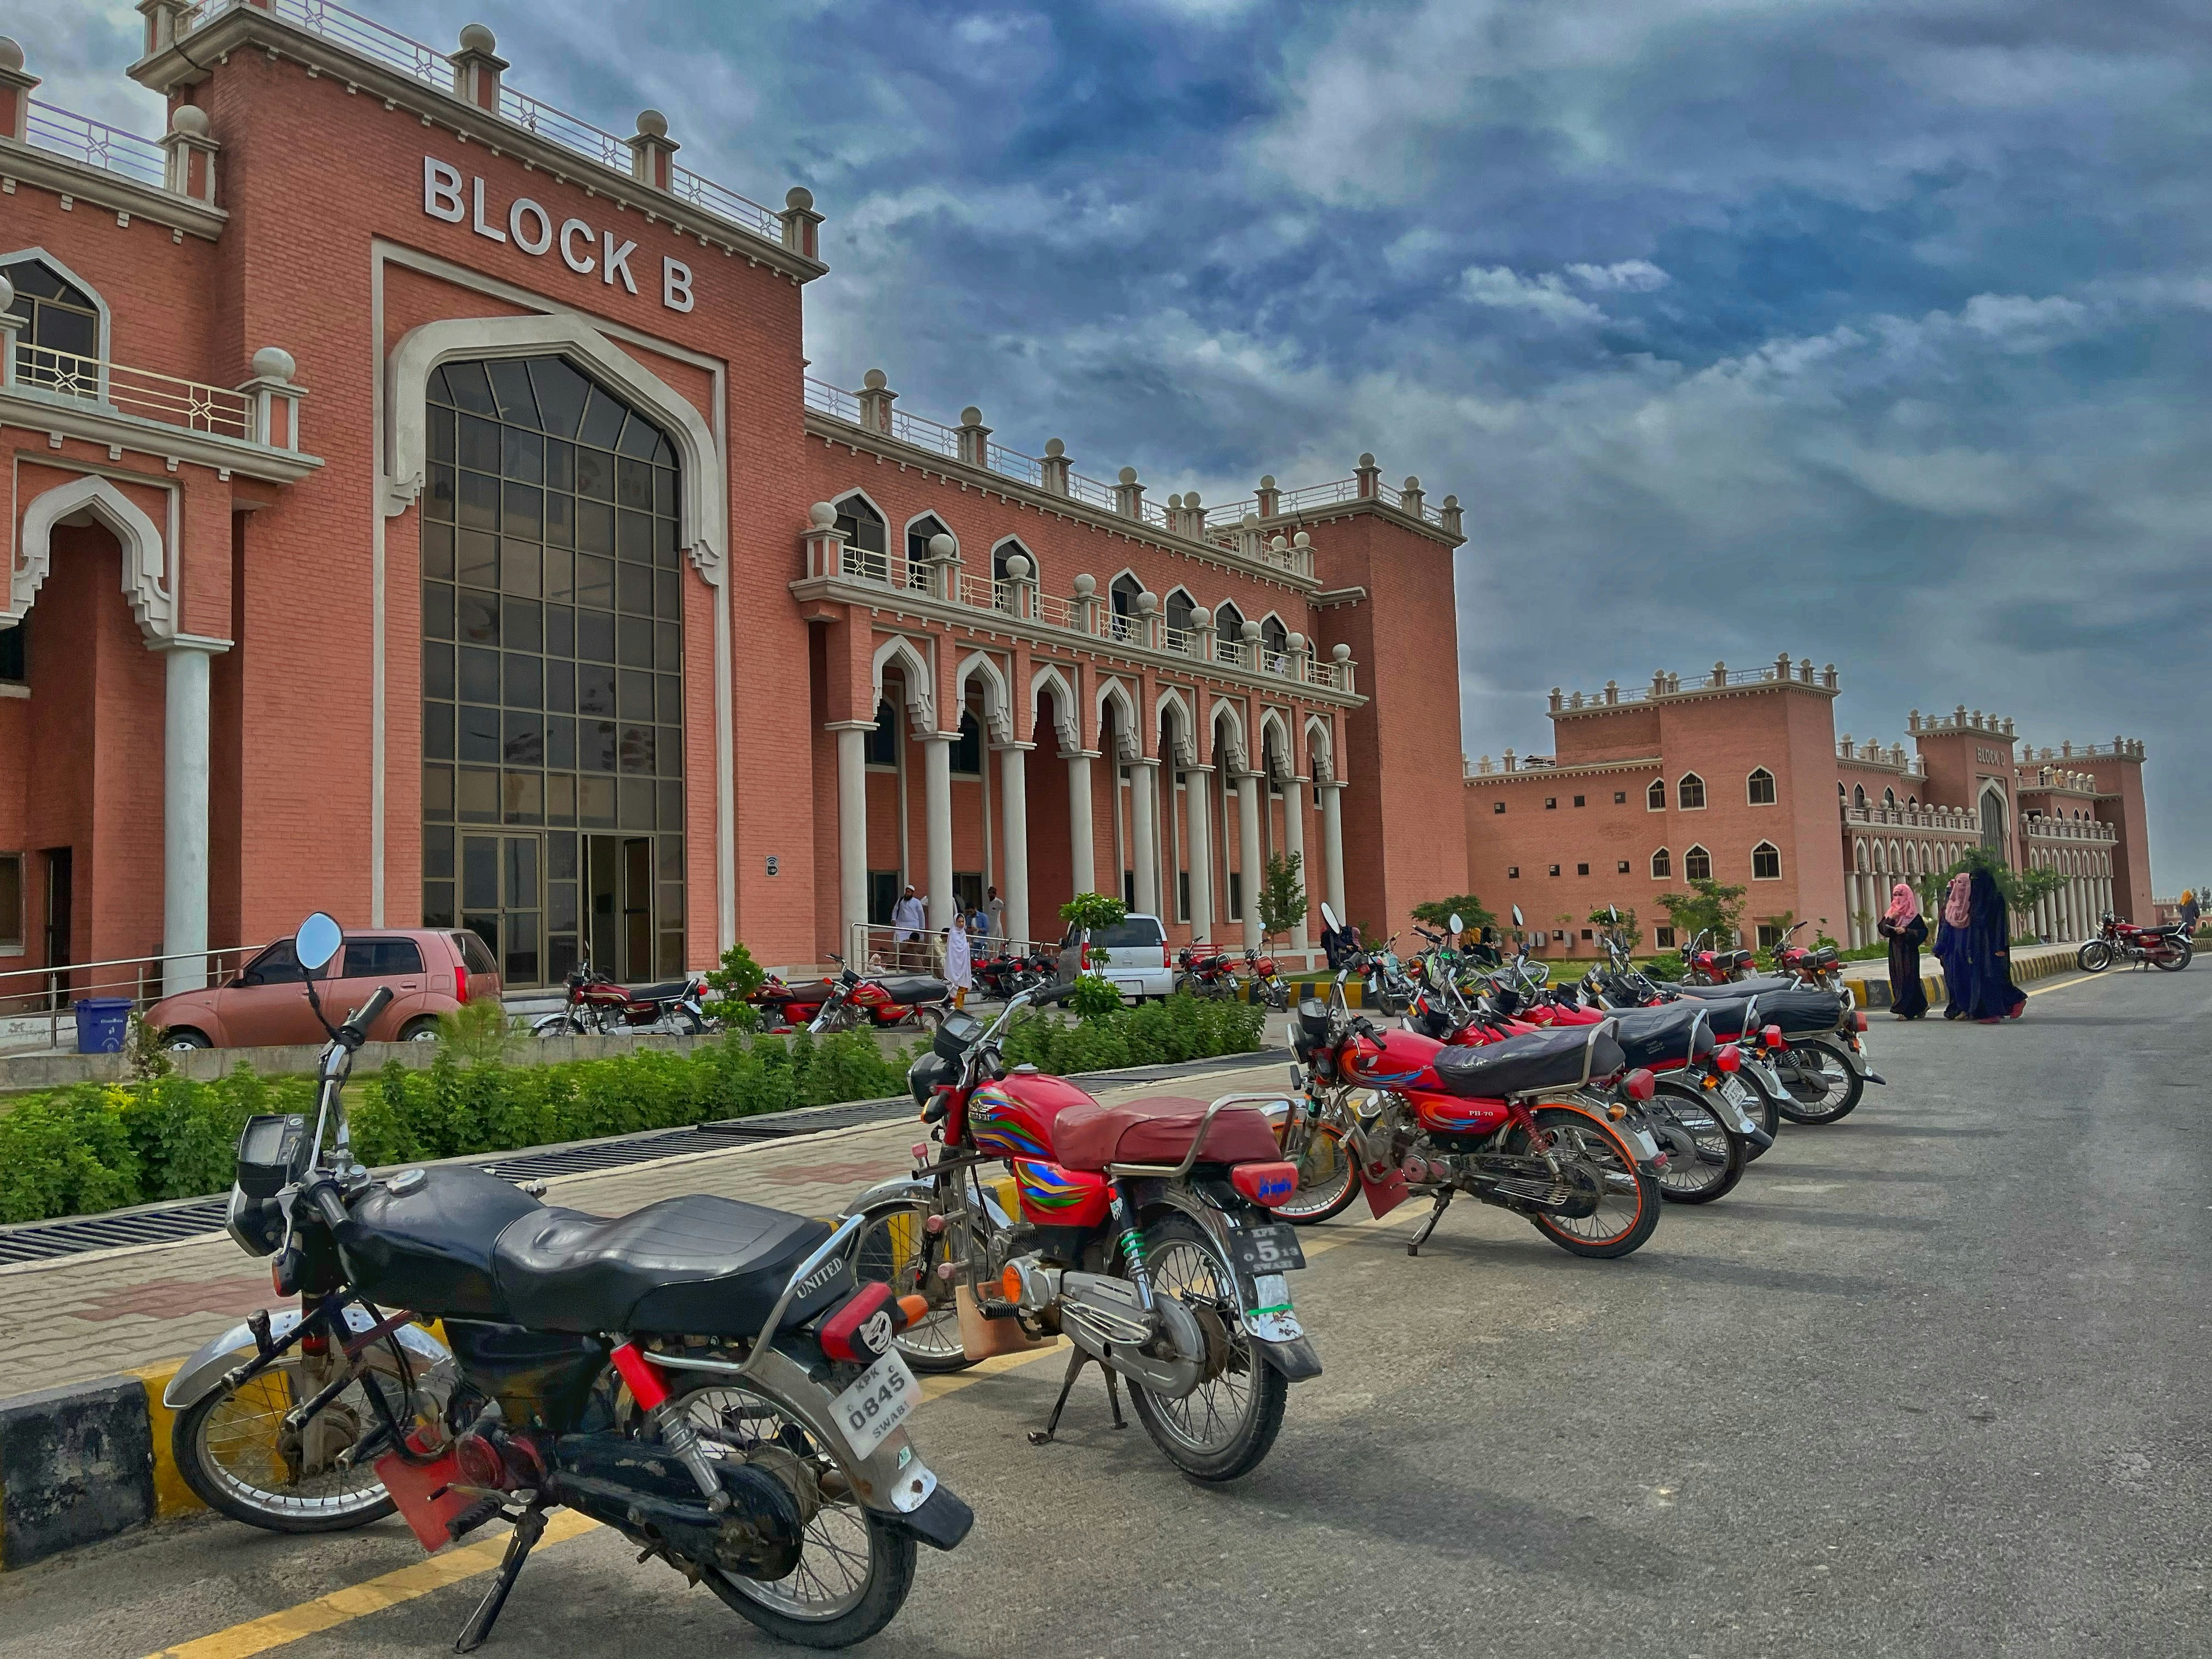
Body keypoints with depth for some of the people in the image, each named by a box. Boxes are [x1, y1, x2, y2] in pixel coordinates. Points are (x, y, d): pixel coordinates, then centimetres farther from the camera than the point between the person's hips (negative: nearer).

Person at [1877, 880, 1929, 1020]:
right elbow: (1883, 930, 4)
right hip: (1895, 952, 6)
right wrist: (1889, 920, -12)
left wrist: (1906, 931, -18)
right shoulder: (1890, 913, 11)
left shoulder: (1914, 915, -4)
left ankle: (1906, 1010, -8)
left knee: (1908, 978, -7)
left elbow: (1922, 932, -8)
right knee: (1897, 979, 5)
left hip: (1909, 952, -6)